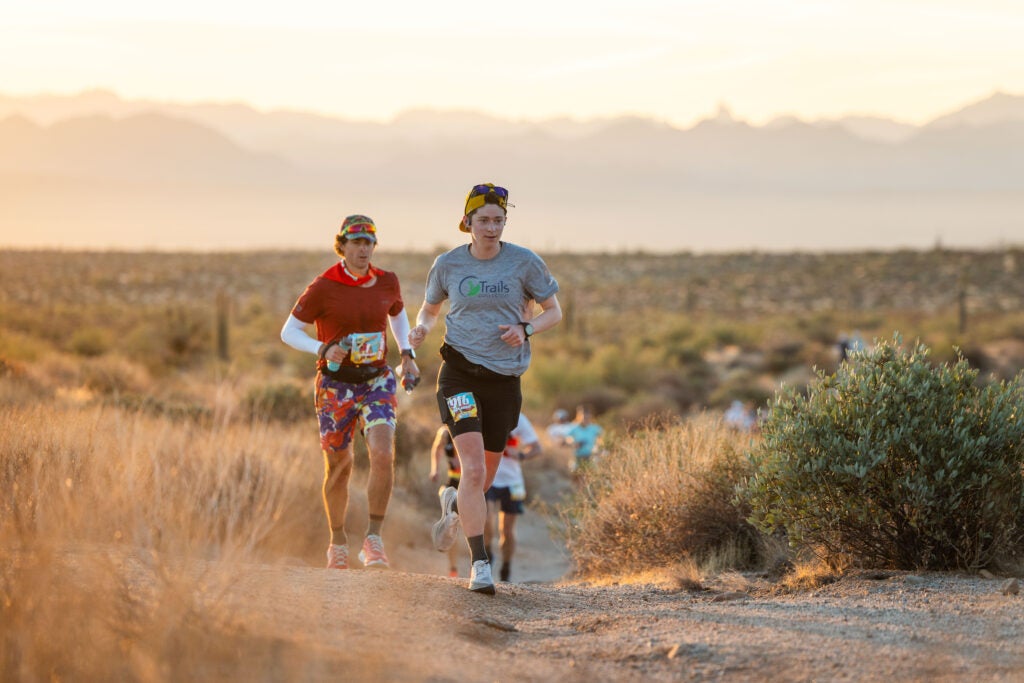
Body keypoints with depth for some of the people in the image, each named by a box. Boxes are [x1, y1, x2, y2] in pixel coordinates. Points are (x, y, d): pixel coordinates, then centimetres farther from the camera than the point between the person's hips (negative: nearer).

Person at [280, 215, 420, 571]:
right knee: (338, 467, 7)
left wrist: (407, 354, 11)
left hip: (377, 382, 2)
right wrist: (323, 350, -21)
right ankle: (338, 542, 27)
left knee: (383, 455, -21)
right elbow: (289, 331, -4)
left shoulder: (387, 282, 0)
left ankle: (373, 539, -14)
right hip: (336, 385, -2)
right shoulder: (323, 288, -11)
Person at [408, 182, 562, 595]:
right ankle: (480, 564, -14)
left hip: (505, 378, 2)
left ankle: (454, 506, 49)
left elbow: (554, 311, 7)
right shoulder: (448, 264, 2)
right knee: (474, 470, -18)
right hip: (460, 373, -2)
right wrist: (421, 329, -7)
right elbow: (429, 309, 17)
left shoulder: (524, 263, -1)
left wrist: (526, 330, -14)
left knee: (485, 477, 12)